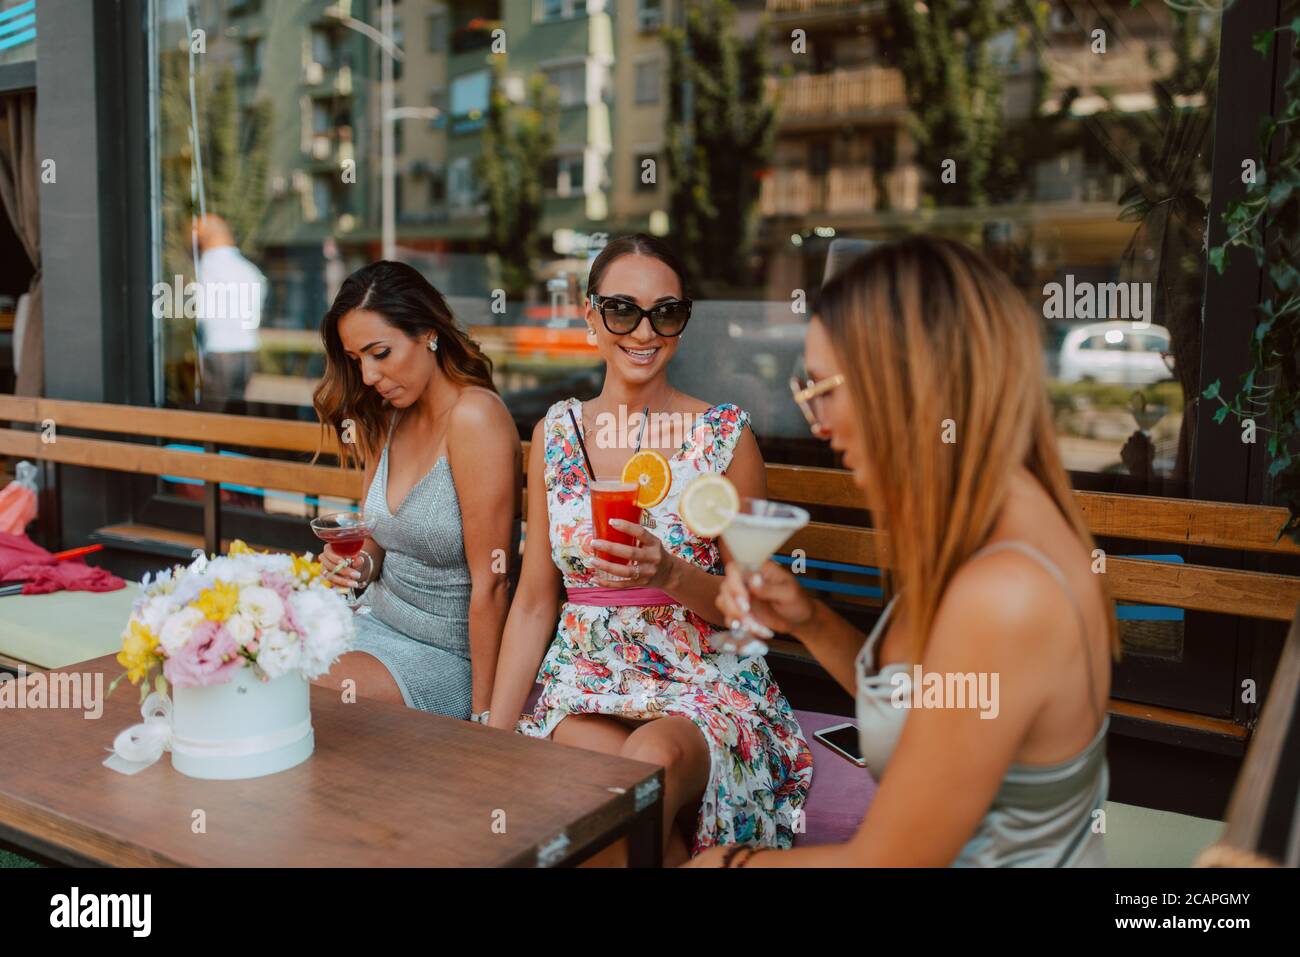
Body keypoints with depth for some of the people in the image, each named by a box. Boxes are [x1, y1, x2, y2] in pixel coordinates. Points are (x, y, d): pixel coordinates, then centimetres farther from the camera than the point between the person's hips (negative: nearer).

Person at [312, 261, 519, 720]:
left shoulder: (474, 417, -20)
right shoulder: (387, 420, 6)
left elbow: (490, 583, -20)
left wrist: (483, 715, -17)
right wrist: (358, 563, -8)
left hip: (448, 655, -7)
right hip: (380, 623, 7)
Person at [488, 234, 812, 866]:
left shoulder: (724, 435, -4)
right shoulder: (555, 432, 5)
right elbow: (534, 602, 7)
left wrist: (671, 574, -20)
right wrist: (494, 735, 0)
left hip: (704, 683, -2)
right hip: (583, 680, 2)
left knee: (654, 756, -34)